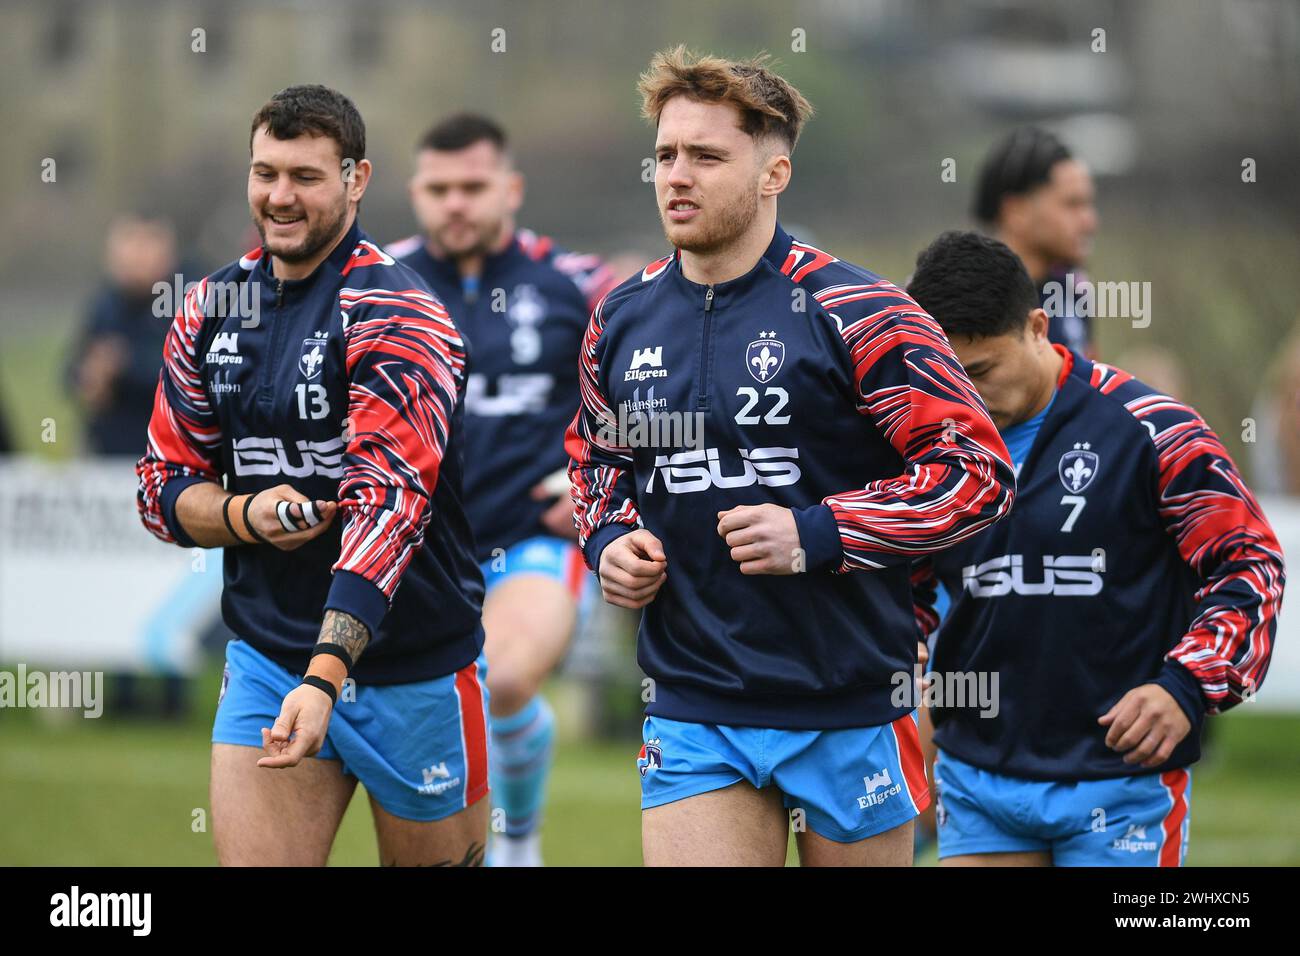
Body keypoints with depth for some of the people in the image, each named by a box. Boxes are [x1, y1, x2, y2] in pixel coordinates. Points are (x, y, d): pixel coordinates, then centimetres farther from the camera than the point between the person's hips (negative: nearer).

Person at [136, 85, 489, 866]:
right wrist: (246, 515, -13)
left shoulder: (395, 317, -15)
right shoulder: (213, 310, 5)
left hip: (414, 673, -4)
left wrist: (324, 679, -38)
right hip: (265, 665, 4)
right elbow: (165, 484, 11)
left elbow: (389, 501, -27)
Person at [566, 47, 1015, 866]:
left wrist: (816, 535, -19)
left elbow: (979, 472, -11)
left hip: (851, 712, -3)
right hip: (690, 710, 3)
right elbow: (597, 458, 26)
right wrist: (608, 540, 4)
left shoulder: (853, 314, -10)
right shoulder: (622, 321, 7)